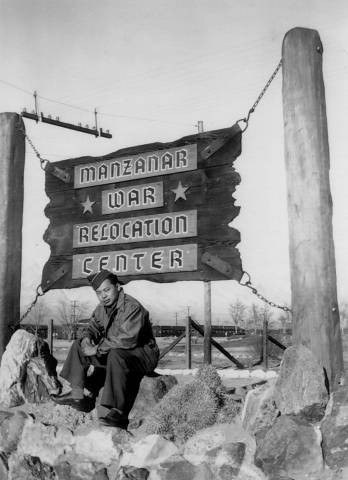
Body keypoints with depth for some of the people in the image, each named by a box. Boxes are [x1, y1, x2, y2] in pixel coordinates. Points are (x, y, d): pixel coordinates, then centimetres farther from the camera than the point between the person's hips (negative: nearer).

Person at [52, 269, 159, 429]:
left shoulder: (133, 307, -22)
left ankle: (117, 412, -38)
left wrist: (97, 349, -24)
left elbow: (127, 340, -31)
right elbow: (93, 327, 12)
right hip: (113, 351, 9)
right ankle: (78, 393, -4)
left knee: (115, 355, -39)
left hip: (143, 355, -9)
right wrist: (87, 339, -13)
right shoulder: (102, 308, 6)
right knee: (78, 346, 4)